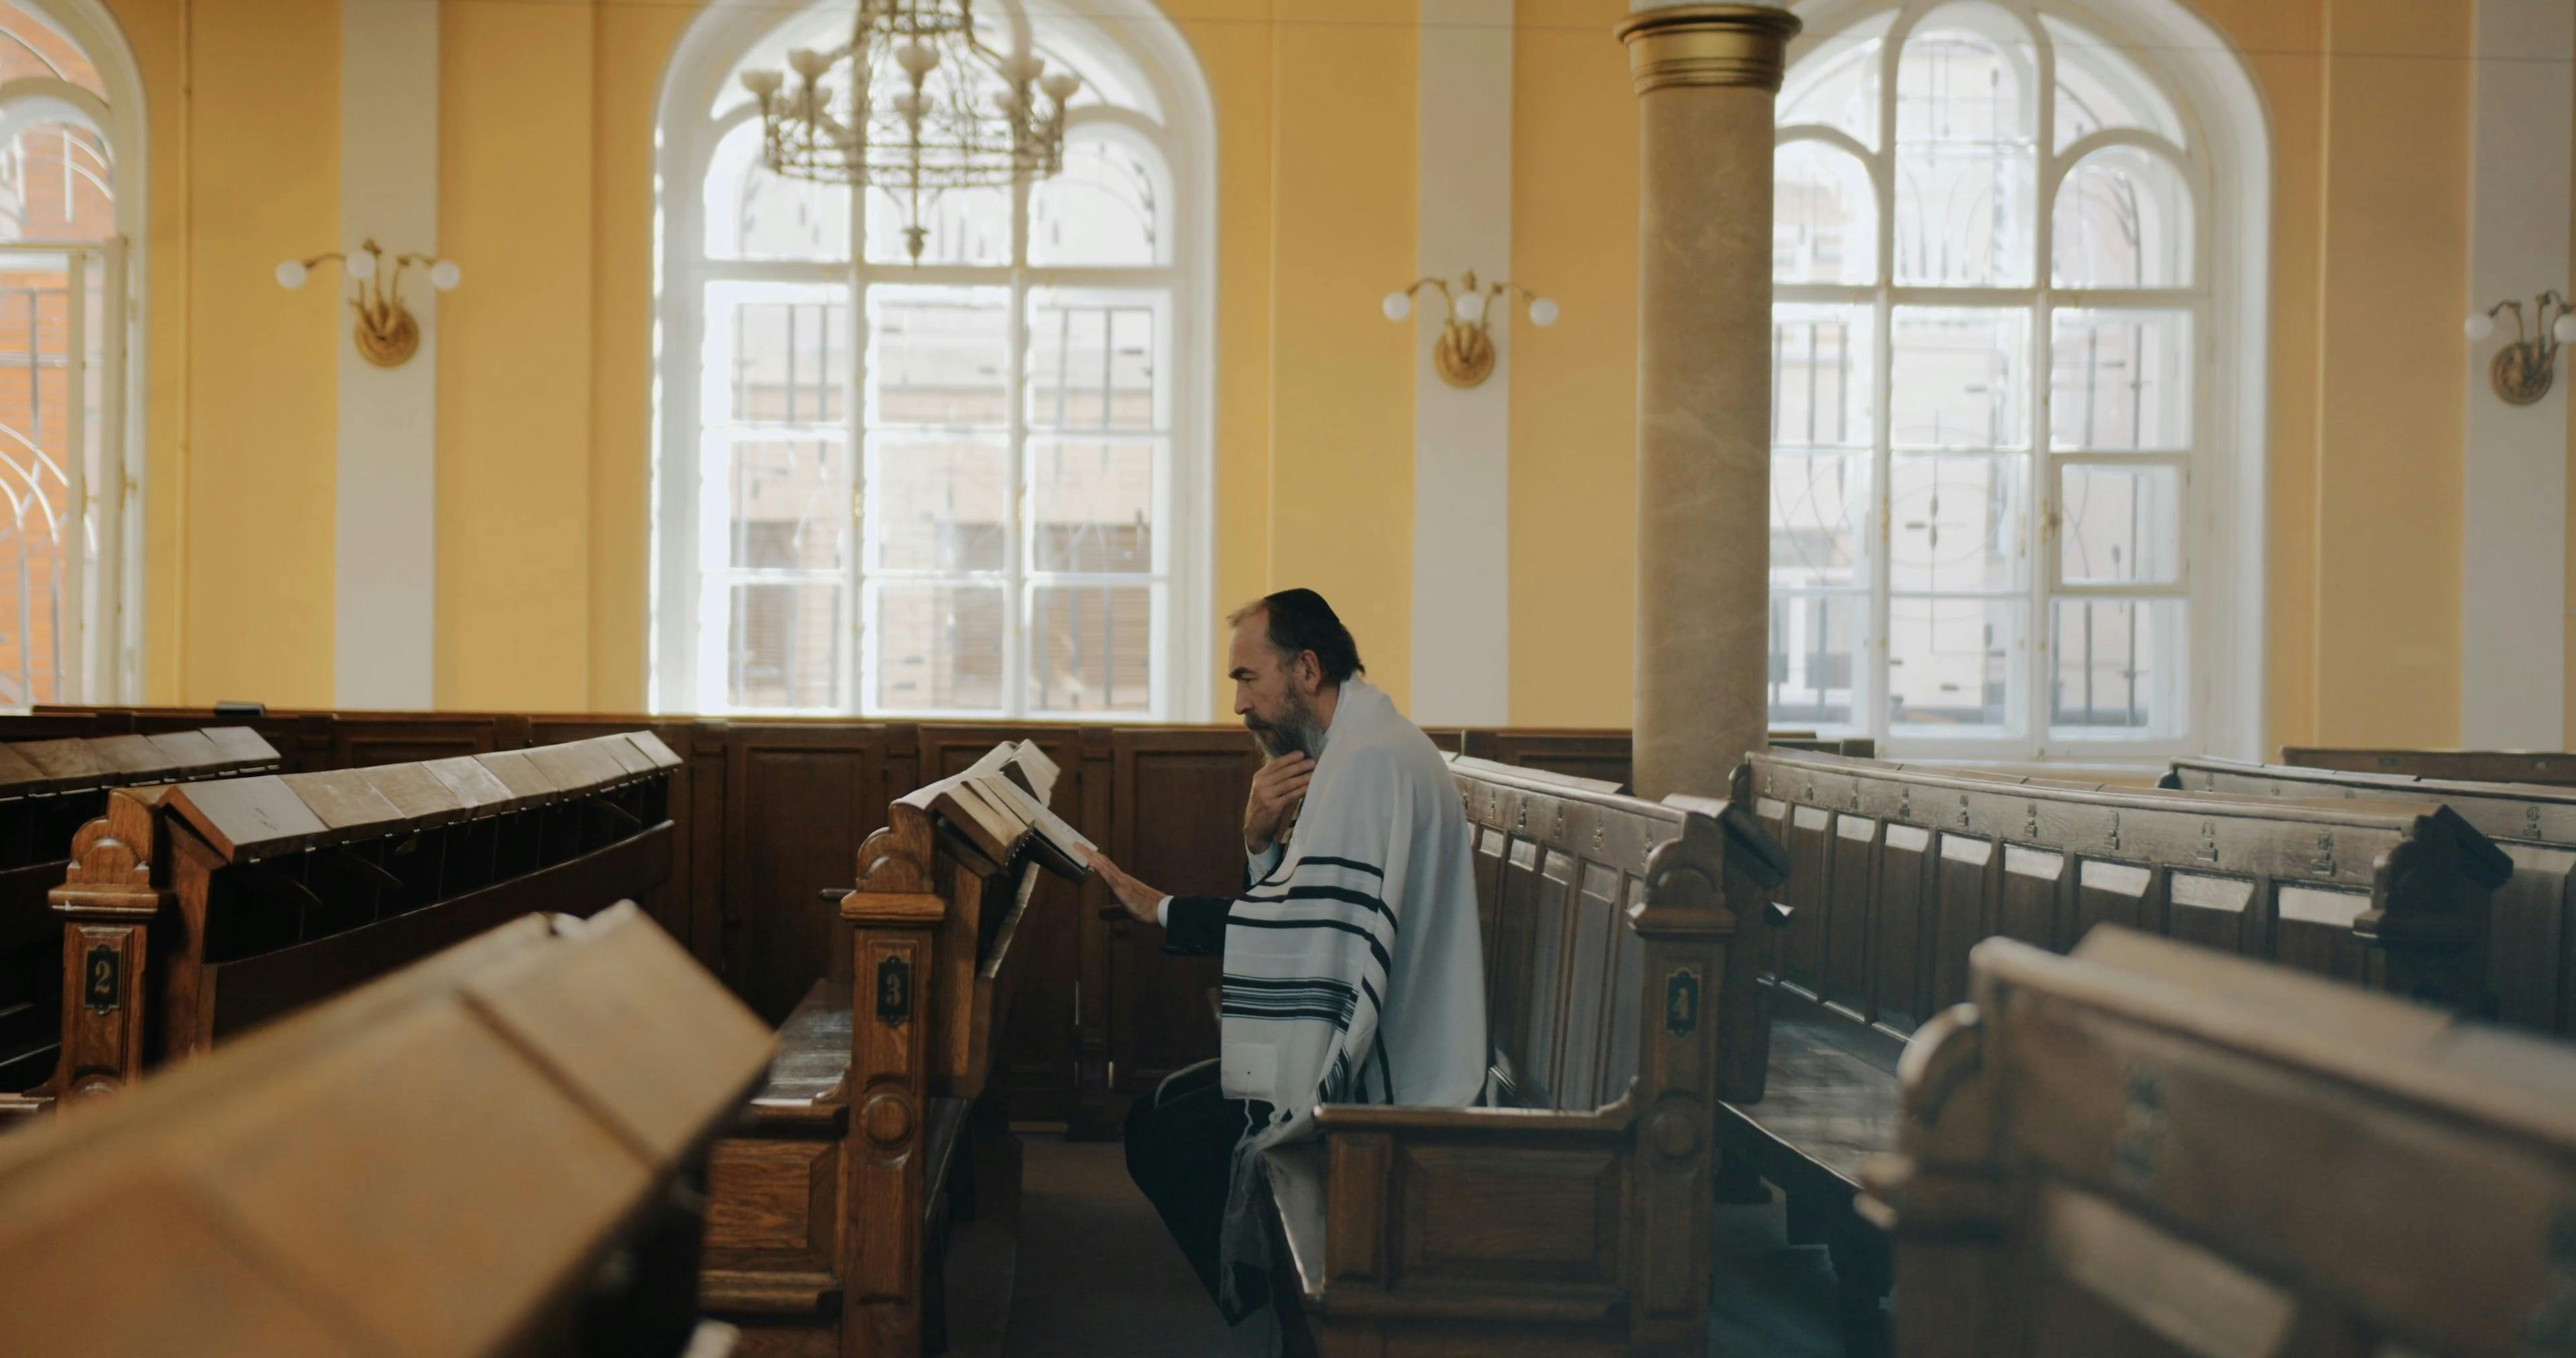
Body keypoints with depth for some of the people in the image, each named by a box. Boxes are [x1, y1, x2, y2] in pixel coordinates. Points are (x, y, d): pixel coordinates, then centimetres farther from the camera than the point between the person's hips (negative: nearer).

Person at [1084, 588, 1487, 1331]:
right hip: (1378, 1056, 11)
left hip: (1384, 1084, -11)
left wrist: (1160, 910, -16)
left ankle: (1254, 1314, 6)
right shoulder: (1356, 752, 15)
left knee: (1168, 1144, -13)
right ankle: (1255, 1304, 19)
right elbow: (1304, 914, 14)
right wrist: (1261, 841, -4)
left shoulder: (1372, 761, -19)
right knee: (1157, 1114, 13)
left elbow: (1310, 929, -26)